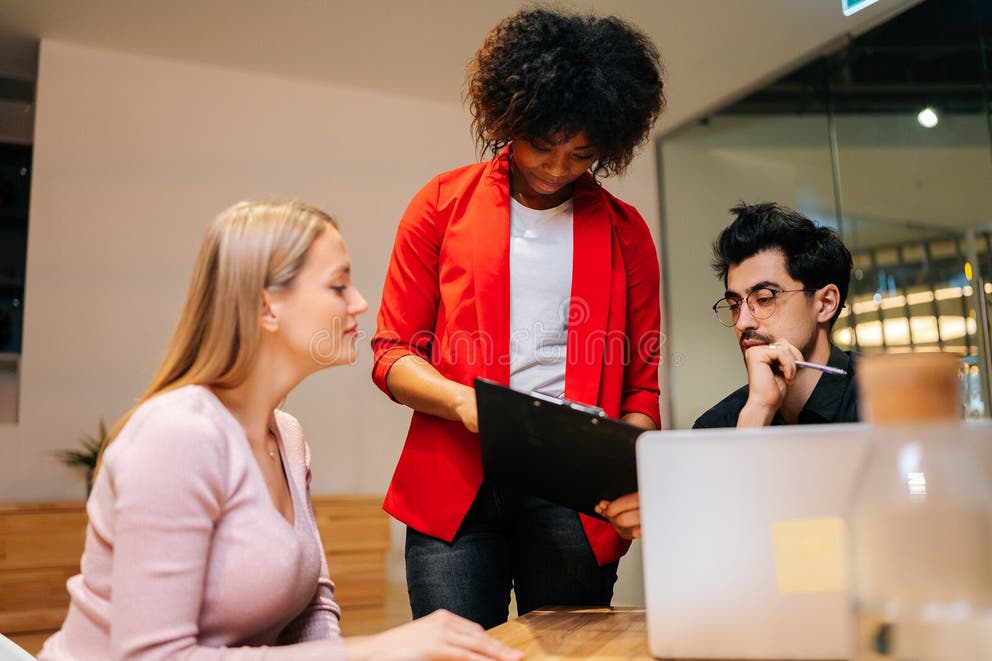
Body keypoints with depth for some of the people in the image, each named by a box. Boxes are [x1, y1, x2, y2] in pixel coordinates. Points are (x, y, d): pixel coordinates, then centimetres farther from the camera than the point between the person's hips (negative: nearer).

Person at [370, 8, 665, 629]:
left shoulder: (625, 231, 9)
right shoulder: (444, 204, 6)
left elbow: (642, 382, 11)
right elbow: (393, 356, 6)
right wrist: (464, 401, -15)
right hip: (455, 488, 0)